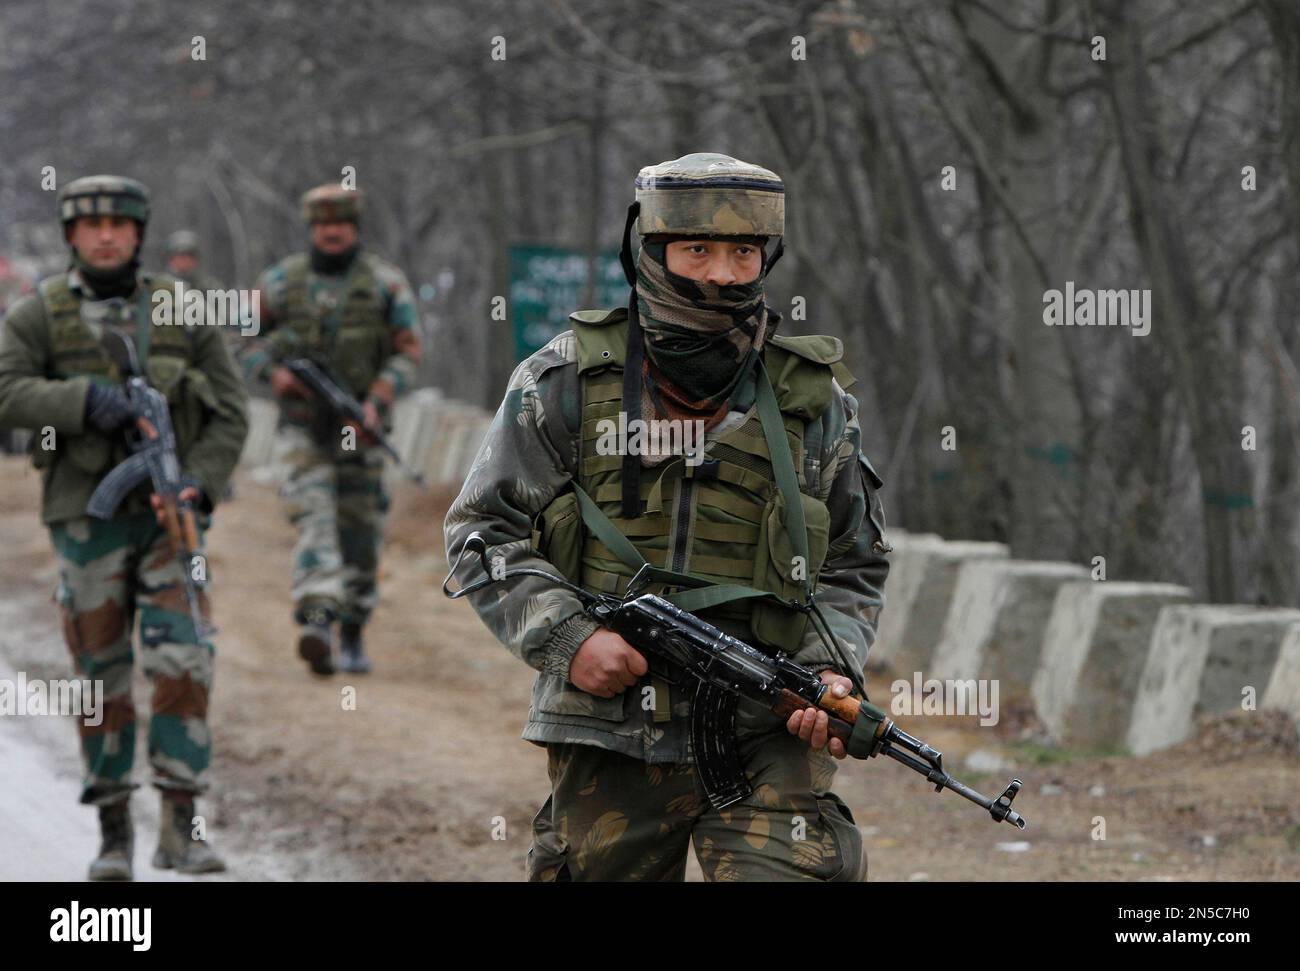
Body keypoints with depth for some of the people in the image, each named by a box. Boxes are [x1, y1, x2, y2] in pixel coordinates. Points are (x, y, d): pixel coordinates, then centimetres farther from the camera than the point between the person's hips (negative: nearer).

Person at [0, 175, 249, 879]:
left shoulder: (182, 312, 5)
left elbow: (230, 412, 4)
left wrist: (199, 485, -12)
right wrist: (84, 398, -28)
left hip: (167, 514, 0)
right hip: (85, 521, 0)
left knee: (182, 661, -13)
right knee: (102, 679, 5)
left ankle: (181, 828, -11)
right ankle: (114, 832, 17)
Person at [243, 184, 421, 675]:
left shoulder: (385, 283, -2)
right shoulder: (283, 281, 2)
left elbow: (408, 352, -6)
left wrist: (376, 402, -20)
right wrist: (273, 372, -12)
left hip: (360, 425, 1)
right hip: (305, 423, 0)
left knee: (359, 530, 5)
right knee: (314, 515, -17)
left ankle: (353, 635, 19)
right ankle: (317, 622, -32)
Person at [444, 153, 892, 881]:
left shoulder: (812, 399, 6)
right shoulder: (568, 382, 1)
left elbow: (856, 566, 13)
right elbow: (484, 528, 3)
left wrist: (830, 668, -6)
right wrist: (565, 638, -11)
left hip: (767, 739, 0)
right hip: (610, 737, 1)